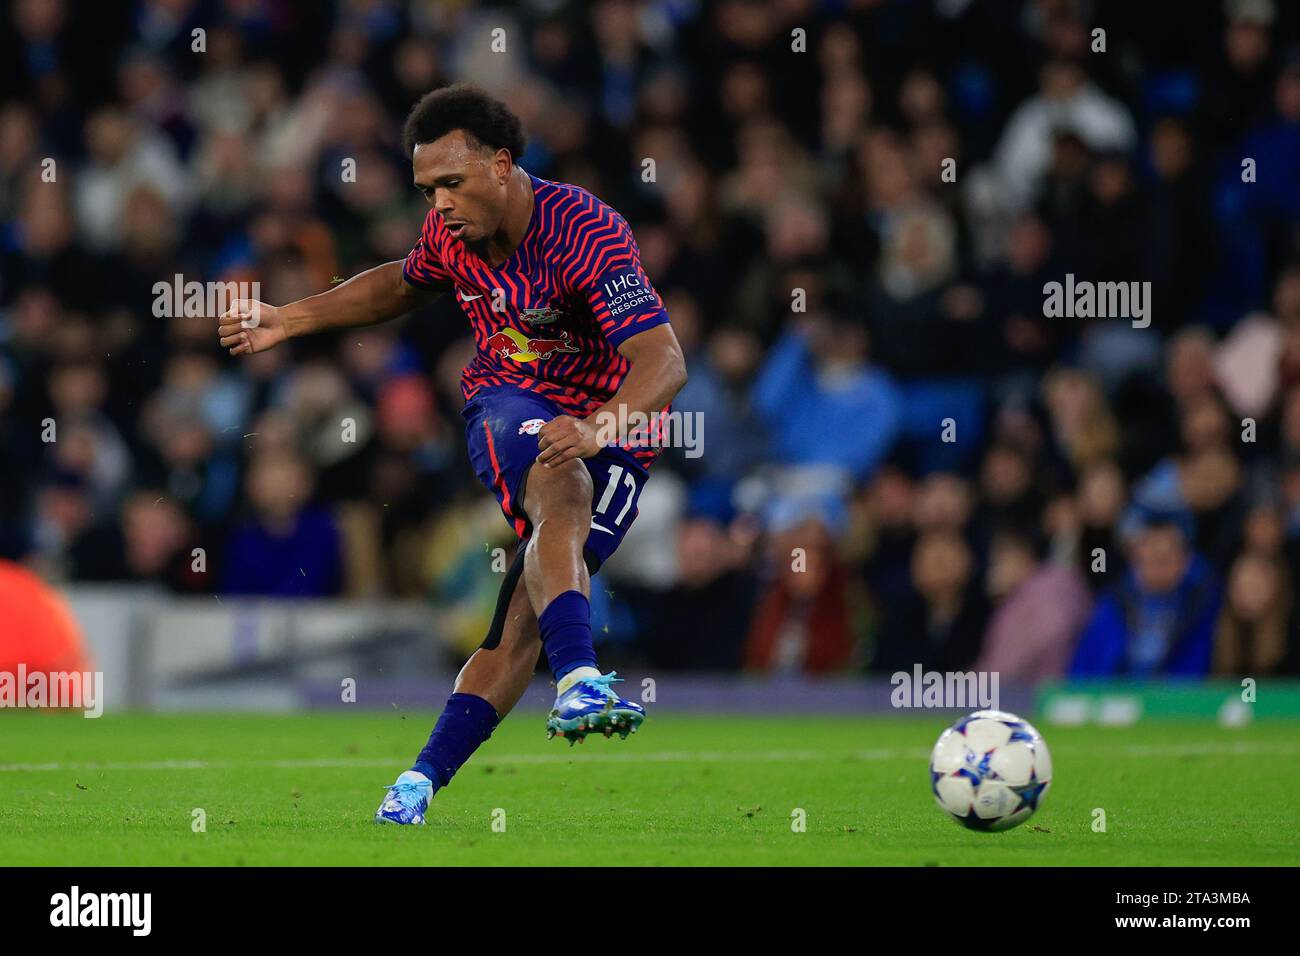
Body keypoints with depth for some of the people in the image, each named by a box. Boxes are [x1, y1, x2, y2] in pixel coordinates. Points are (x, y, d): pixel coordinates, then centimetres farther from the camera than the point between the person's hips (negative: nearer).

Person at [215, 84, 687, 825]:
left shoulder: (586, 234, -25)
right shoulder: (452, 235, -6)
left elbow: (664, 361, -34)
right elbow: (404, 285, 21)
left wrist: (597, 427, -52)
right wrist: (288, 321, 16)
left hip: (612, 428, -2)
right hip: (509, 404, 2)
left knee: (530, 611, -13)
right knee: (562, 493, -33)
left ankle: (424, 780, -4)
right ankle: (578, 683, -51)